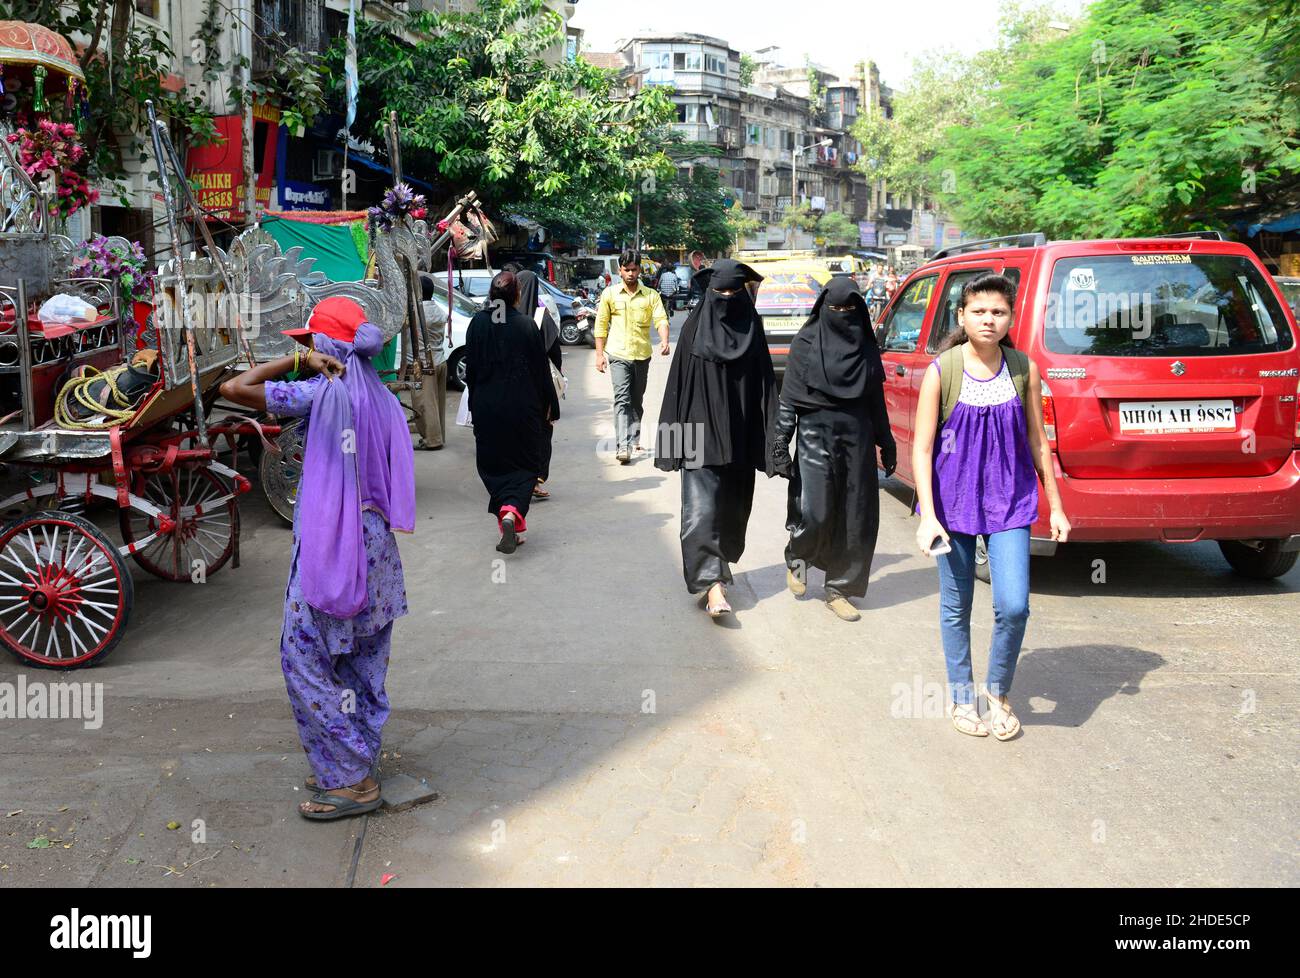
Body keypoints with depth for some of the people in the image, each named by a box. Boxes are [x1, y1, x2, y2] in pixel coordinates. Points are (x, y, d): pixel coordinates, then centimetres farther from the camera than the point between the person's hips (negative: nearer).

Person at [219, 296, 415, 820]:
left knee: (305, 658, 2)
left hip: (328, 547, -8)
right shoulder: (383, 399, 7)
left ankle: (350, 781, 4)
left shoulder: (320, 393, -14)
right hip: (375, 543, 8)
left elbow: (233, 388, -15)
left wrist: (294, 361, -7)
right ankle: (360, 765, 26)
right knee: (363, 661, 15)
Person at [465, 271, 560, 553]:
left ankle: (506, 518, 7)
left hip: (487, 406, 2)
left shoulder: (477, 323, -3)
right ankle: (512, 512, -16)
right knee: (525, 464, 8)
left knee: (493, 465, 14)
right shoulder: (526, 324, -9)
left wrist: (474, 403, 15)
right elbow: (541, 369, -4)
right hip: (522, 407, -2)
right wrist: (550, 406, 6)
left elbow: (470, 369, 4)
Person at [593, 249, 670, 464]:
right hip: (618, 355, -2)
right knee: (622, 399, -13)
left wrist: (664, 341, -26)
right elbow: (601, 325, 6)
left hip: (642, 355, 2)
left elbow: (661, 319, -6)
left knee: (637, 400, 14)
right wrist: (599, 354, 1)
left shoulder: (651, 295, 4)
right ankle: (623, 447, -20)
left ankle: (634, 438, 31)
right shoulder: (609, 294, 3)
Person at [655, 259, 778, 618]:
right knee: (702, 508, -12)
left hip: (739, 437, 3)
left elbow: (765, 385, 2)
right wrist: (672, 434, -4)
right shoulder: (694, 328, 1)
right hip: (700, 435, -2)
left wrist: (769, 439, -5)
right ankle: (713, 583, -15)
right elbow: (678, 383, 1)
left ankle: (715, 569, 33)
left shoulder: (752, 330, 5)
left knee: (732, 508, 13)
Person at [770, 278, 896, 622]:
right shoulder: (806, 343, -1)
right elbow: (789, 396, -4)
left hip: (856, 438, 4)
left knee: (854, 516, 4)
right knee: (814, 512, -9)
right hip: (815, 436, -4)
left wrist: (885, 442, 12)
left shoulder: (865, 347, 9)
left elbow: (876, 399, 13)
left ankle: (839, 590, 17)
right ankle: (797, 559, 25)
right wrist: (780, 440, -11)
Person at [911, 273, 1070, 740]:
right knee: (956, 607, 9)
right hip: (953, 500, -1)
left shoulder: (1024, 369, -1)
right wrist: (927, 515, -14)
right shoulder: (941, 372, -8)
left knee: (1013, 606, -8)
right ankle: (961, 697, 30)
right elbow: (922, 448, -7)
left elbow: (1037, 441, 7)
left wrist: (1055, 506, 8)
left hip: (1009, 500, 1)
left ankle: (998, 693, 18)